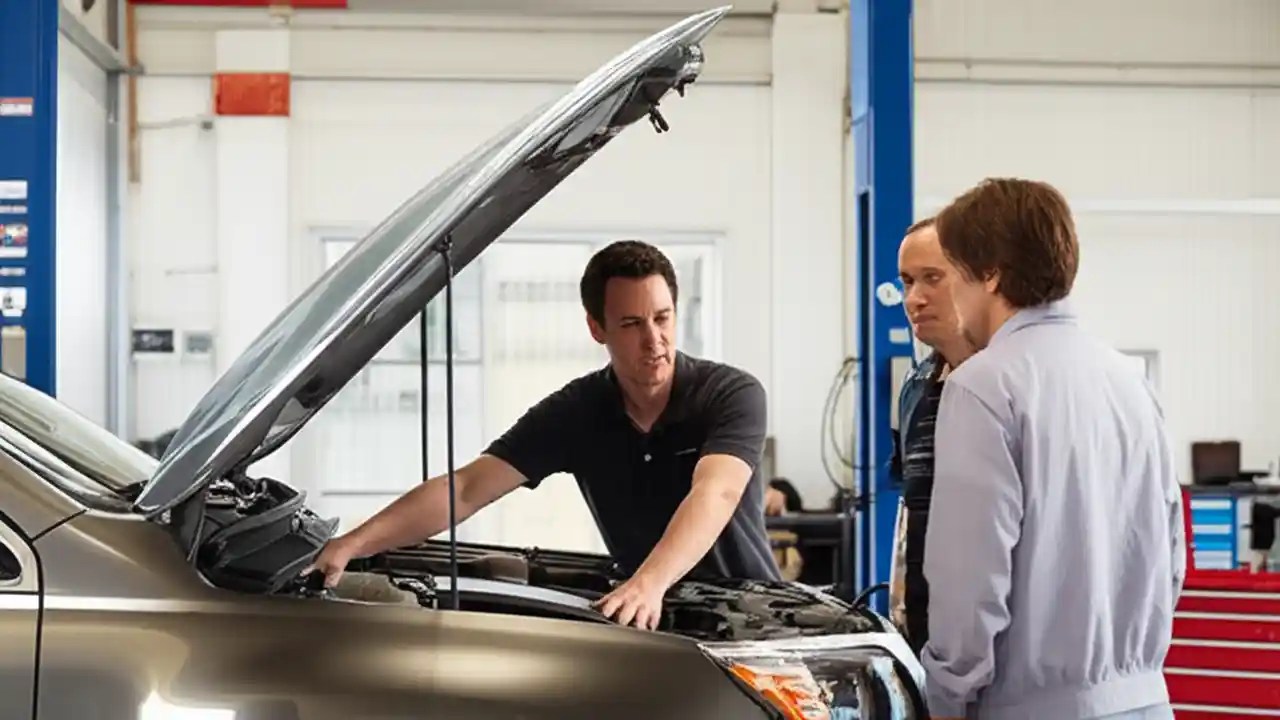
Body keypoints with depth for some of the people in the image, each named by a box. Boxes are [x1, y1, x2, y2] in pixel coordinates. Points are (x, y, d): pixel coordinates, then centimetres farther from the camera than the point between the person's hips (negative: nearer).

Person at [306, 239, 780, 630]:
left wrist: (649, 584, -55)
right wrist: (352, 545, -25)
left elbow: (713, 496, -36)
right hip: (650, 617, 3)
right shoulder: (576, 411, -6)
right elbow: (466, 489, -12)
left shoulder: (732, 395, -16)